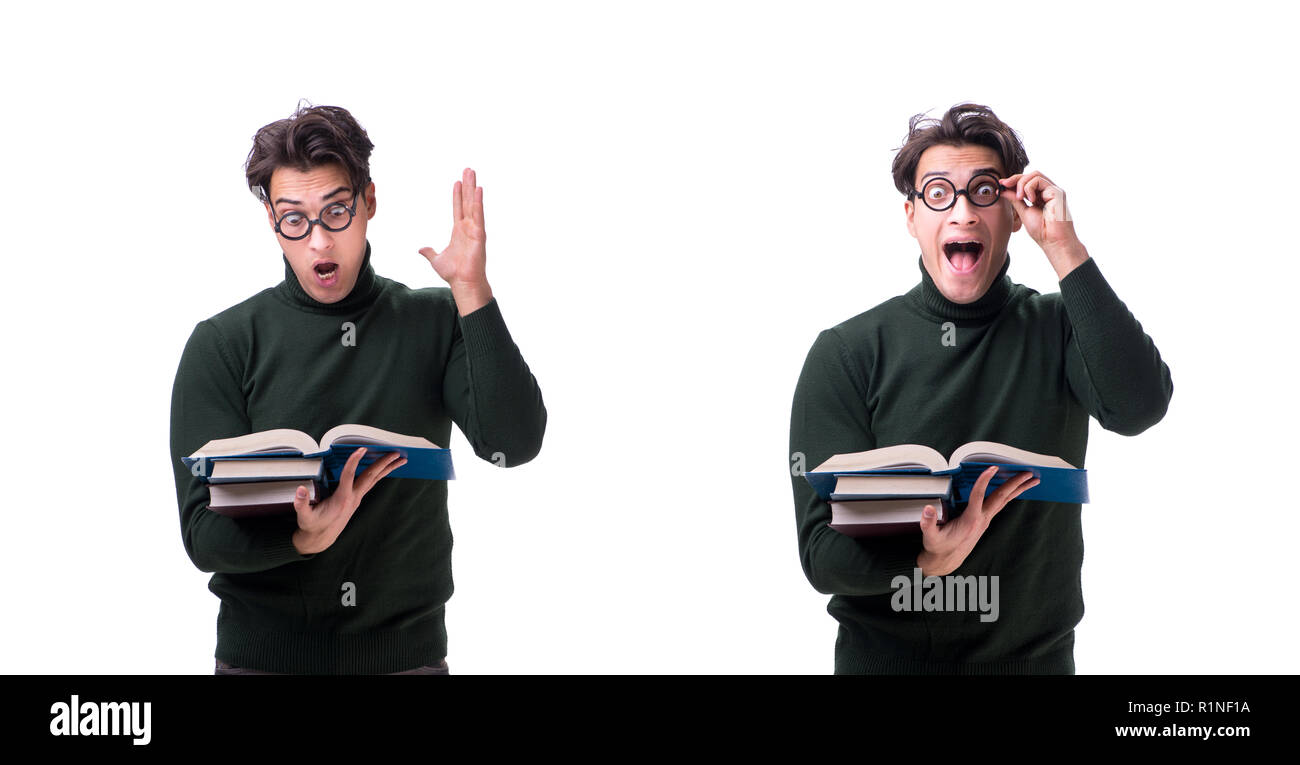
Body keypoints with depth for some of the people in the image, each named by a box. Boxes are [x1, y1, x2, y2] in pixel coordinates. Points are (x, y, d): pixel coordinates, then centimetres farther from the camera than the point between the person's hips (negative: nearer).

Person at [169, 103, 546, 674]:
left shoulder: (436, 324, 2)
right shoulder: (223, 344, -3)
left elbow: (512, 444, -13)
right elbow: (204, 532, -10)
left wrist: (472, 293, -18)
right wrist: (304, 537, -29)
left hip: (406, 650, 1)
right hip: (265, 653, -1)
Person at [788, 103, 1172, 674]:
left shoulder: (1058, 328, -1)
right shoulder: (848, 353, -7)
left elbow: (1138, 407, -22)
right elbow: (822, 551, -13)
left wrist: (1062, 247, -20)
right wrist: (929, 559, -33)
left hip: (1036, 655, 2)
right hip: (889, 658, -1)